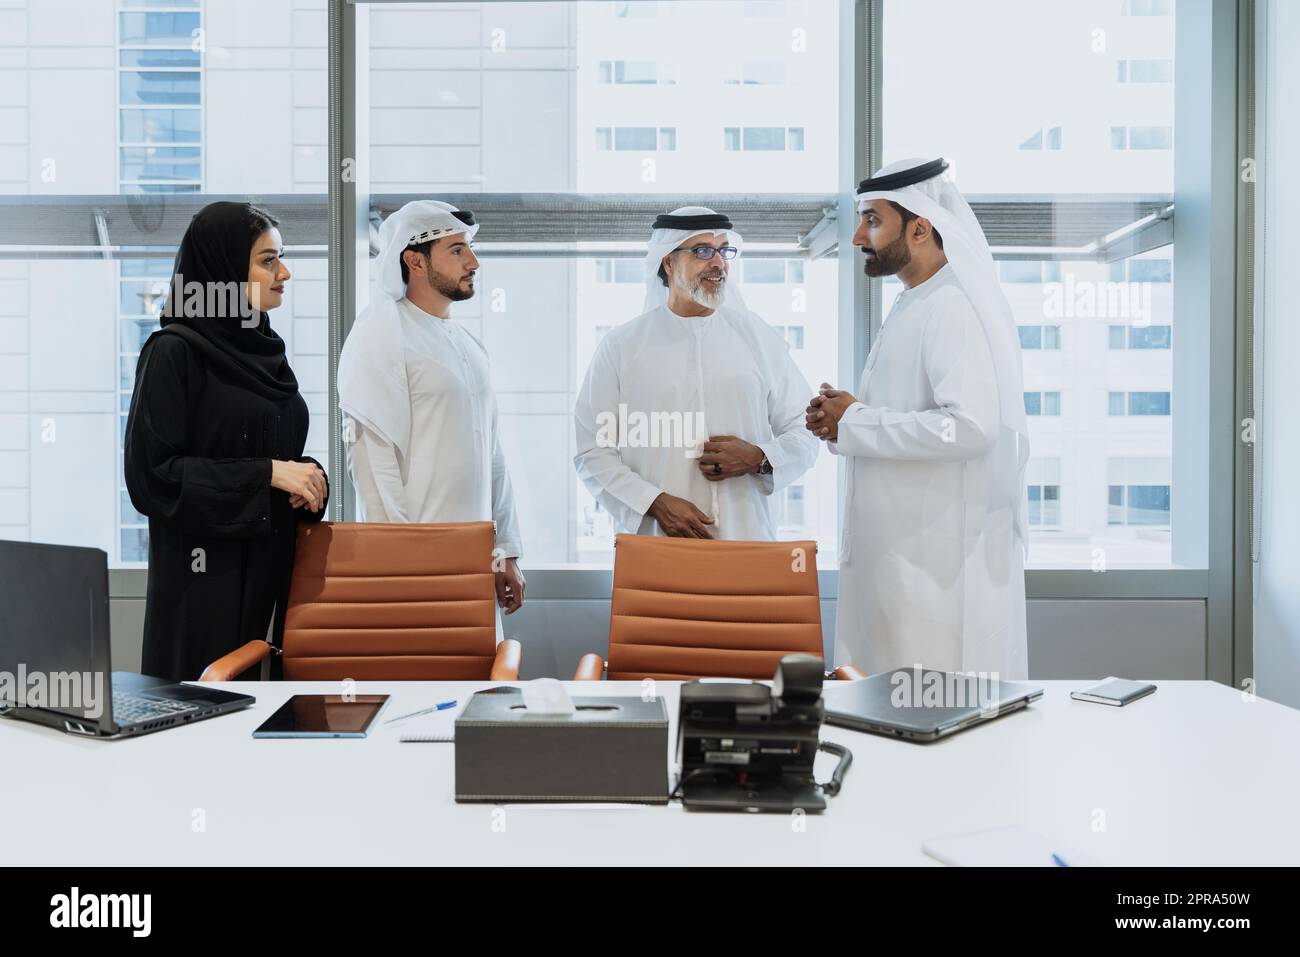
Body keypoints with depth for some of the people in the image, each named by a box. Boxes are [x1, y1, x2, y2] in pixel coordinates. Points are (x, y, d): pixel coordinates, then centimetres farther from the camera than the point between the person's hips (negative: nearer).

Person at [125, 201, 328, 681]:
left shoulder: (264, 350, 13)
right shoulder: (173, 351, -9)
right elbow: (150, 473, -15)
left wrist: (307, 477, -1)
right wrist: (267, 473, -18)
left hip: (275, 565, 7)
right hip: (208, 572, -7)